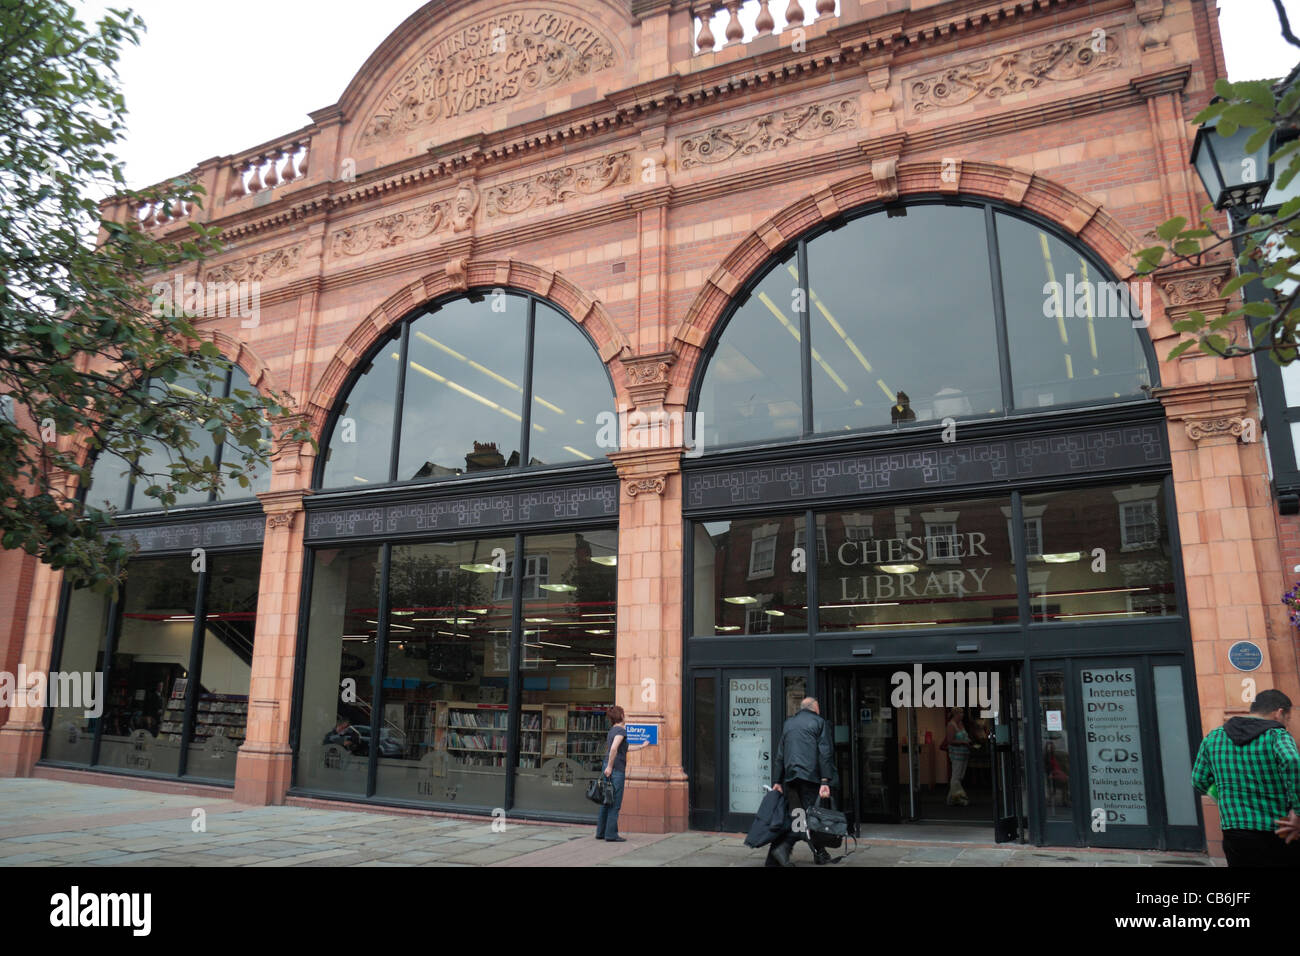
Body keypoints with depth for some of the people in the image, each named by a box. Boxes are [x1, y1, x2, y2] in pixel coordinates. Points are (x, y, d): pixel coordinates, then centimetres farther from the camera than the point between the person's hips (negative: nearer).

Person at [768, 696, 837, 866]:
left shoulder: (788, 724, 20)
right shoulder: (820, 723, 5)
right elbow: (825, 754, -5)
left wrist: (777, 781, 18)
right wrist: (825, 782, -10)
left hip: (790, 777, 5)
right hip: (811, 776, -5)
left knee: (795, 815, 11)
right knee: (809, 815, -6)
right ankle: (784, 847, -21)